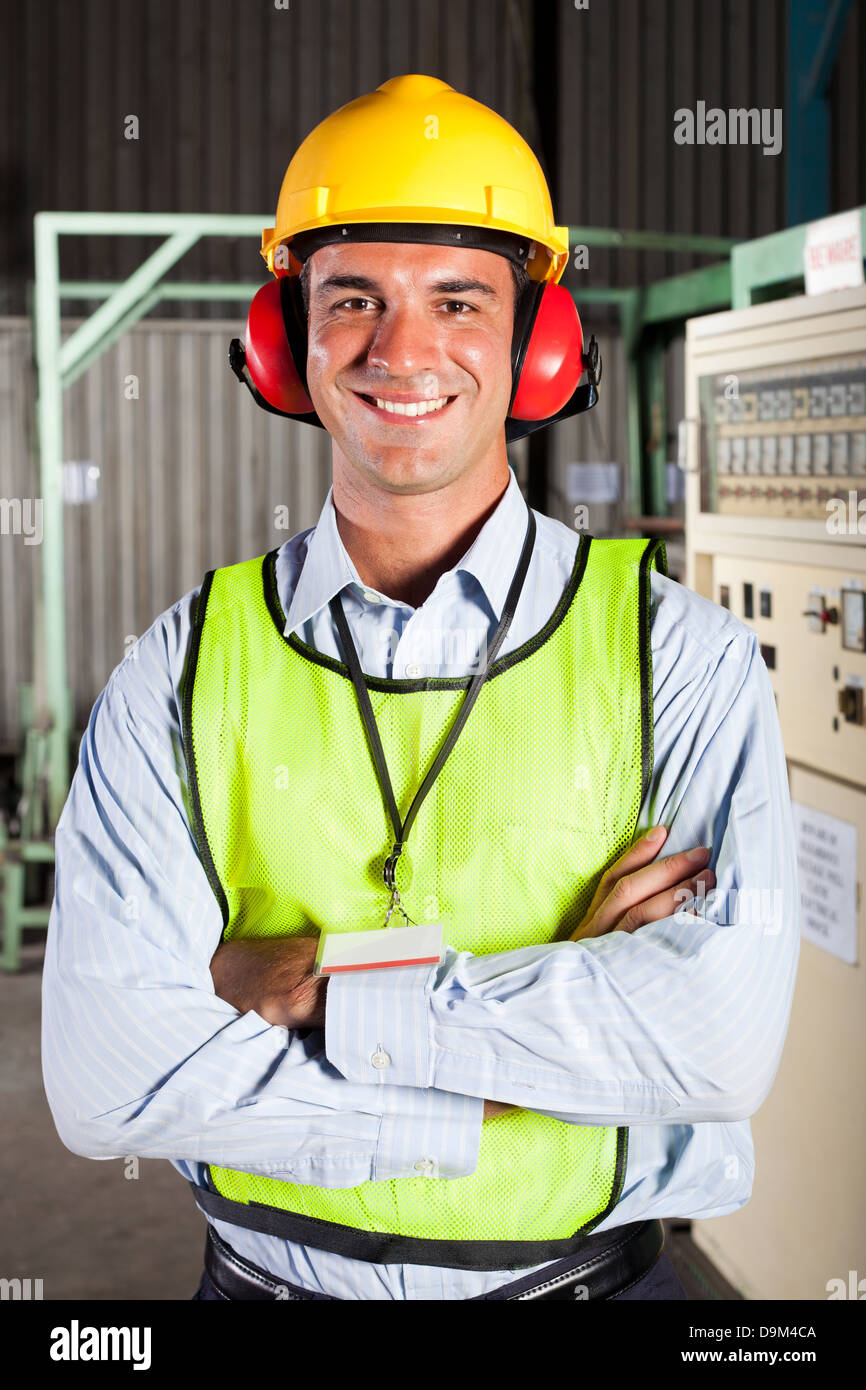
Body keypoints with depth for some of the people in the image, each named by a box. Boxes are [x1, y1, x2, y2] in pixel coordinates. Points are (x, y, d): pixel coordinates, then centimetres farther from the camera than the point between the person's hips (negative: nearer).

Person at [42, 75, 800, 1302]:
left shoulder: (678, 651, -9)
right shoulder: (184, 669, -7)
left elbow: (721, 1036, -22)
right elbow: (103, 1077, -17)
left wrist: (324, 994, -22)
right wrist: (556, 1010, -21)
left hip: (591, 1273, 0)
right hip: (266, 1275, 1)